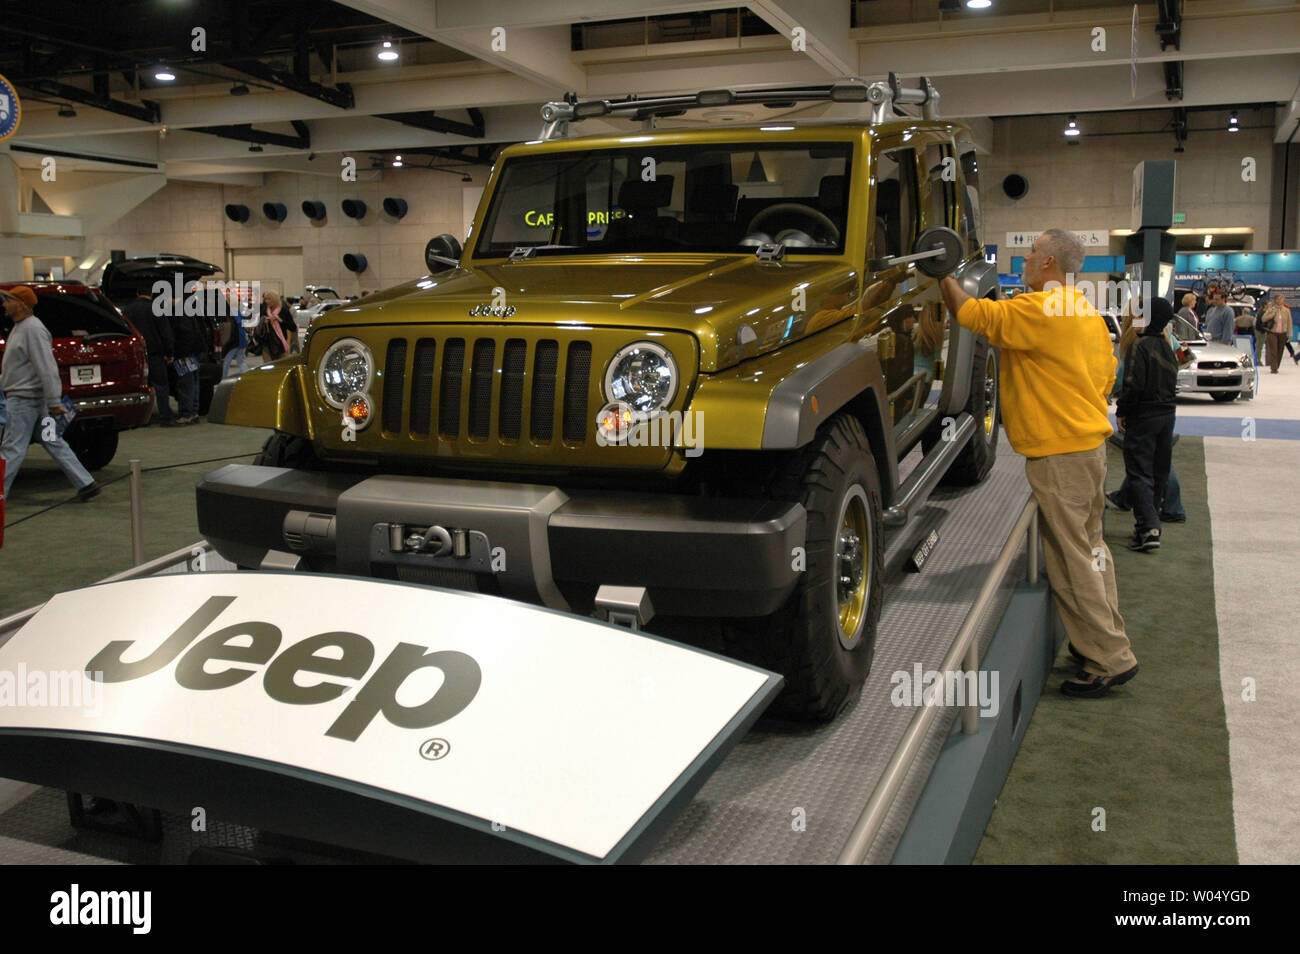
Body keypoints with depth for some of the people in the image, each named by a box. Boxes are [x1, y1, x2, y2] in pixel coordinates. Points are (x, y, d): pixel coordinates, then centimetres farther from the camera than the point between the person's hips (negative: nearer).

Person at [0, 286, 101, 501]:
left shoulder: (33, 329, -16)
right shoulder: (19, 327, 18)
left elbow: (47, 368, -20)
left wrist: (54, 402, -22)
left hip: (24, 400, -10)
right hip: (21, 397, 10)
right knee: (54, 444, 8)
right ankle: (86, 484, 8)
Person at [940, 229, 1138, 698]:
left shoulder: (1040, 310, -17)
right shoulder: (1088, 313, 14)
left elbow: (972, 313, -15)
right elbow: (1106, 376, 19)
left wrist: (943, 273, 0)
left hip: (1059, 453, -10)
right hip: (1090, 441, 10)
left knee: (1071, 558, -4)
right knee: (1089, 546, 18)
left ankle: (1110, 659, 1)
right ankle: (1105, 640, 27)